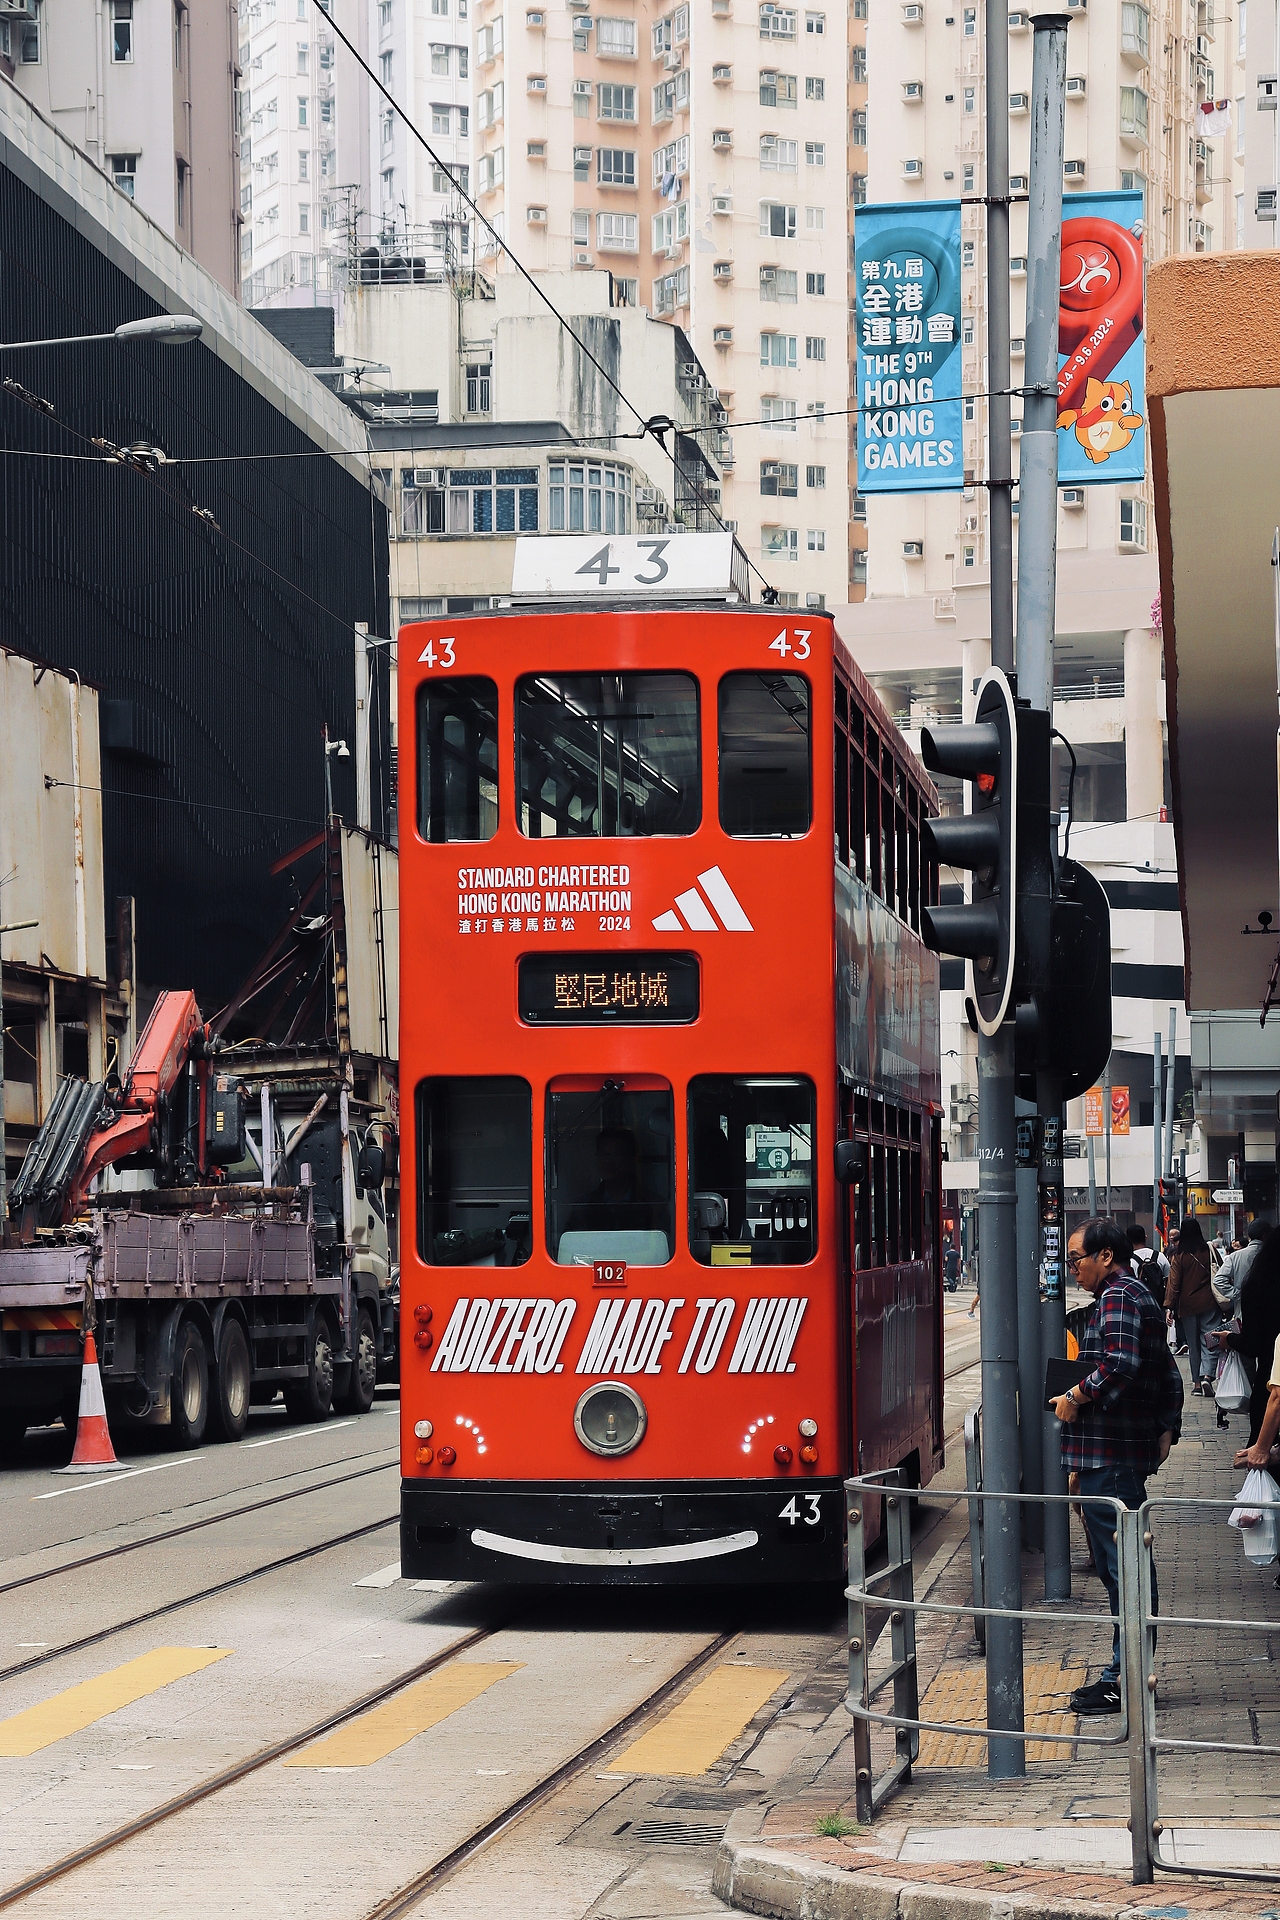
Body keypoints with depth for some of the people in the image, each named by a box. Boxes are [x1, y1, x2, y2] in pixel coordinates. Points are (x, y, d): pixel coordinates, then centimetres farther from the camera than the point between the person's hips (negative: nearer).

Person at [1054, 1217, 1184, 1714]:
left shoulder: (1117, 1297, -12)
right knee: (1120, 1566, 13)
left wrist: (1075, 1397, -16)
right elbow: (1168, 1375, 25)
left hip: (1107, 1454, -11)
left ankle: (1124, 1682, -6)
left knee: (1121, 1567, -8)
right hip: (1133, 1449, 11)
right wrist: (1167, 1431, 20)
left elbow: (1120, 1362, -28)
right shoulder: (1142, 1297, 21)